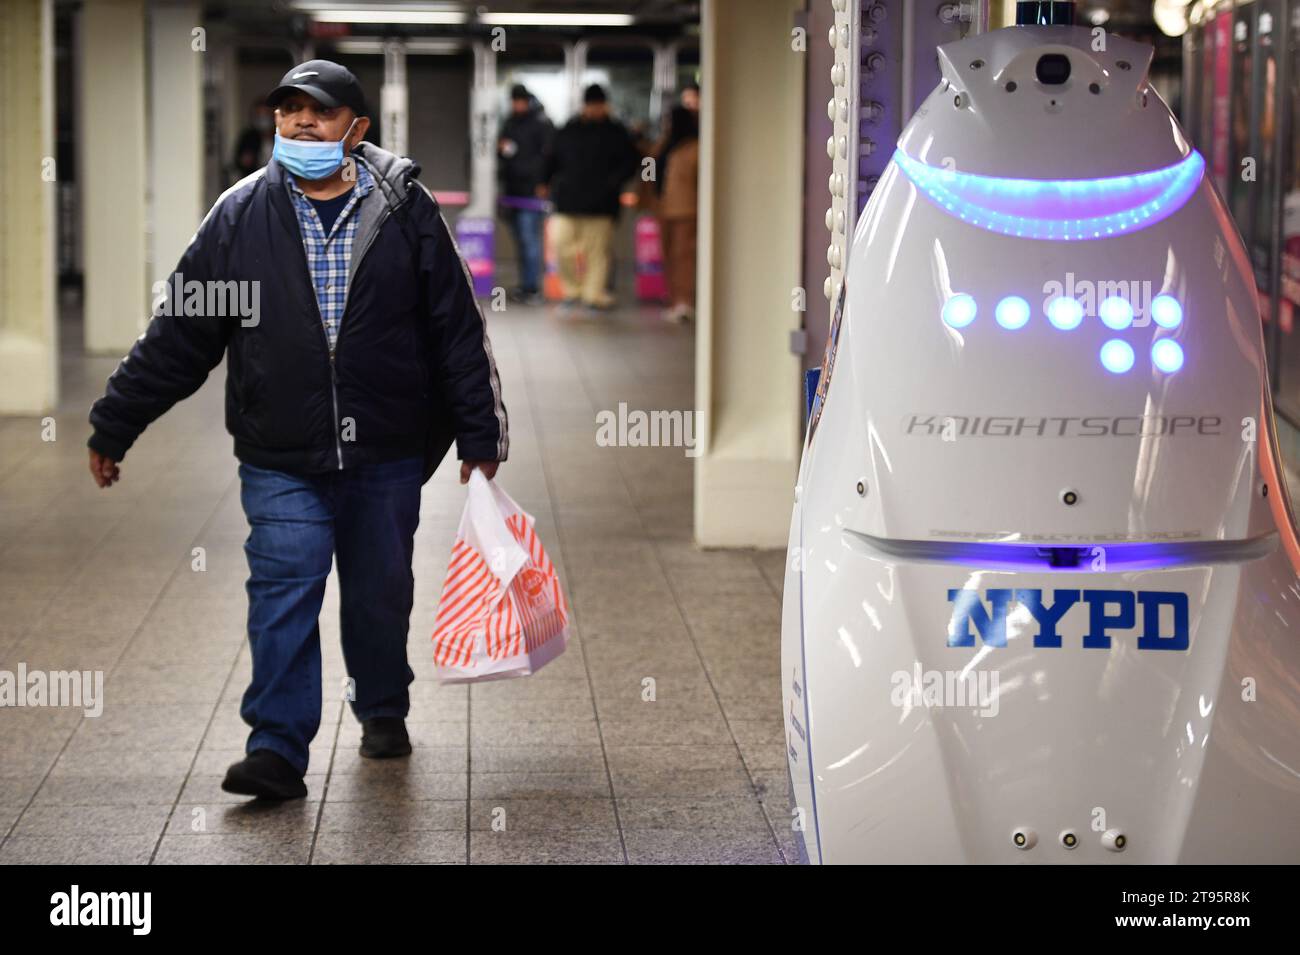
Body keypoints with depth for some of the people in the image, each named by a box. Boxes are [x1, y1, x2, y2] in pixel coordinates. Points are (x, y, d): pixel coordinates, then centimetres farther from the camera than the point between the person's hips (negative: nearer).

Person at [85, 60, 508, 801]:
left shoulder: (406, 211, -2)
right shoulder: (242, 215, -1)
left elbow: (459, 331, 3)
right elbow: (176, 334, 4)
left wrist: (480, 437, 2)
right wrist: (114, 428, 5)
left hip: (386, 455, 1)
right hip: (281, 461, 0)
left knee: (382, 592, 13)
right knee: (283, 593, -9)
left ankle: (383, 709, 35)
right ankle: (278, 750, -7)